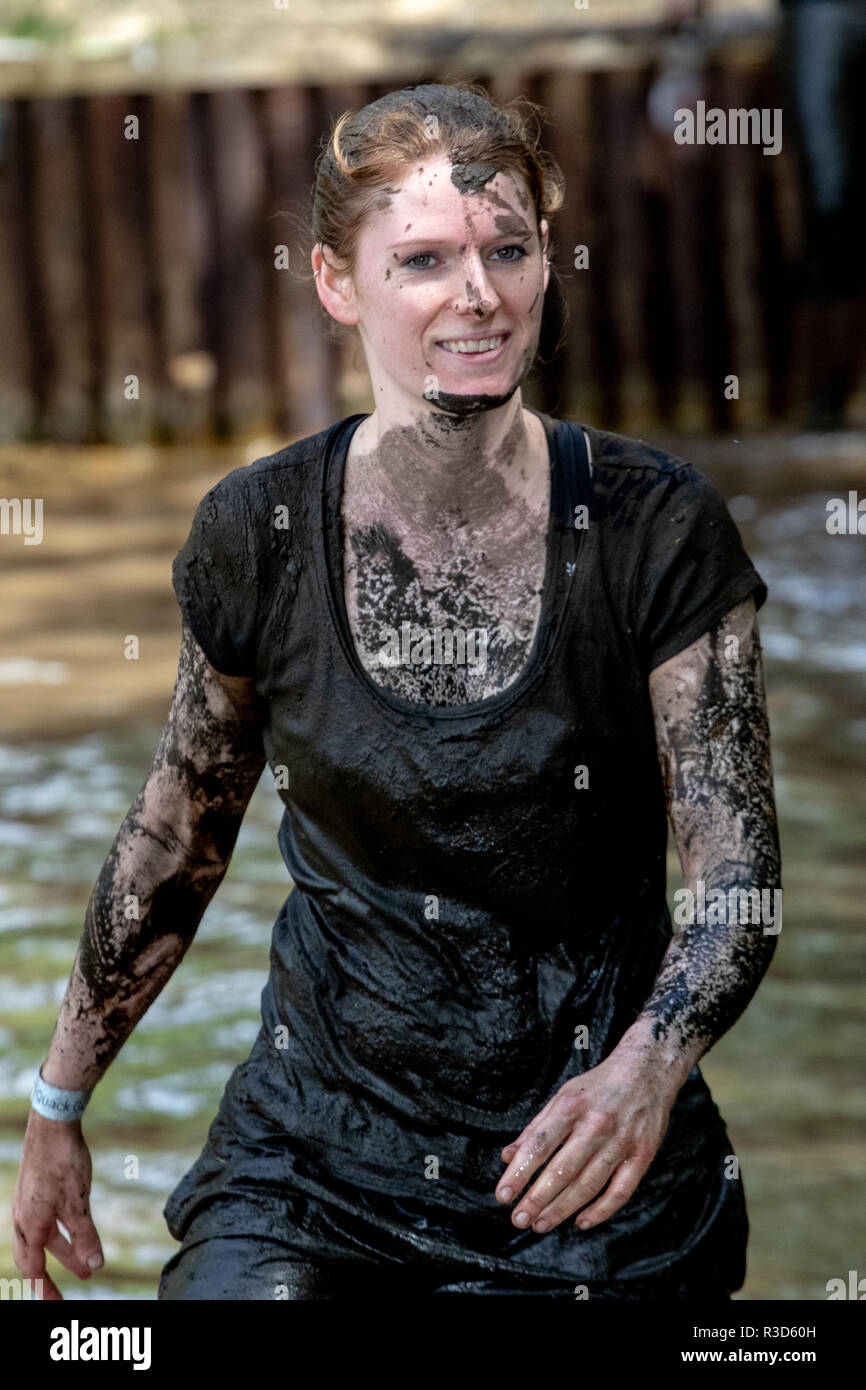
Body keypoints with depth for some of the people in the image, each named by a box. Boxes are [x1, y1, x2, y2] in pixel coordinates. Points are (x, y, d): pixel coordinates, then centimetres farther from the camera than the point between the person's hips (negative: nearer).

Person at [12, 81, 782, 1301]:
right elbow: (174, 841, 8)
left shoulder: (656, 529, -10)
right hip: (316, 1158, 1)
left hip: (584, 1166, -1)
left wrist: (648, 1067, -31)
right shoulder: (256, 534, -5)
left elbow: (740, 870, -11)